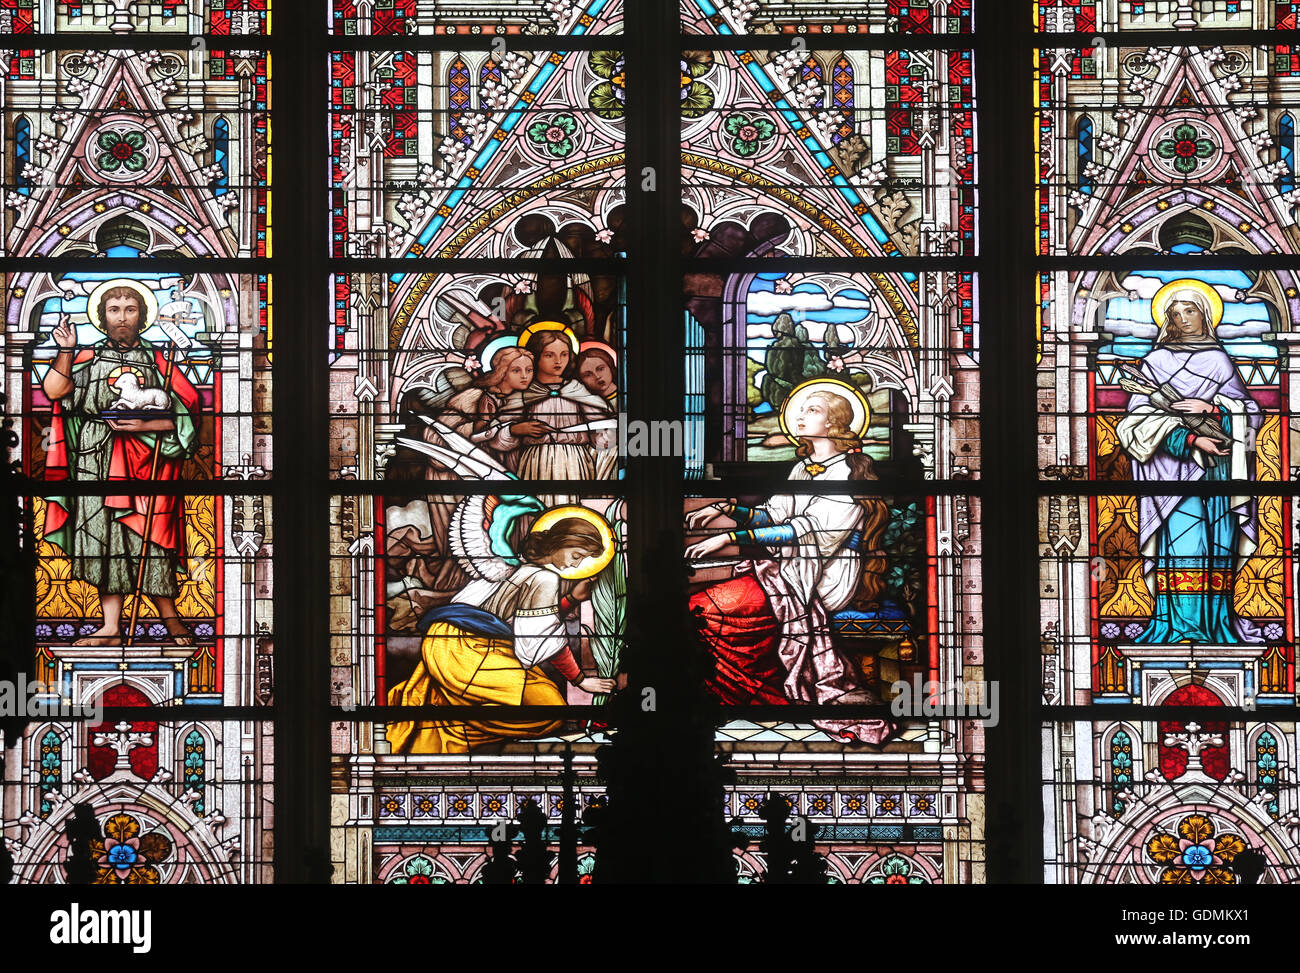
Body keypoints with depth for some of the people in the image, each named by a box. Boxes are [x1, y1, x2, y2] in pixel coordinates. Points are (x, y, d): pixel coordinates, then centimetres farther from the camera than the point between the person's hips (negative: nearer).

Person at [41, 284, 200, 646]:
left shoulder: (157, 361, 9)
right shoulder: (88, 358, 12)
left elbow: (186, 415, 3)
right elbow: (54, 390, -3)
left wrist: (143, 426, -9)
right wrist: (66, 350, -11)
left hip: (146, 461, -1)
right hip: (97, 461, 1)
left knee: (150, 539, -4)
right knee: (104, 538, -1)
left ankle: (169, 617, 10)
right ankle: (111, 626, 2)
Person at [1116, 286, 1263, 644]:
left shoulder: (1219, 359, 12)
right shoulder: (1156, 361, 5)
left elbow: (1250, 411, 9)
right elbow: (1142, 418, -4)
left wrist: (1211, 408, -10)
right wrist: (1191, 439, -14)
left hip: (1216, 467, 2)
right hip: (1173, 463, -2)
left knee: (1216, 542, -1)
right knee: (1178, 542, -10)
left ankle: (1217, 620, 2)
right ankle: (1174, 623, -7)